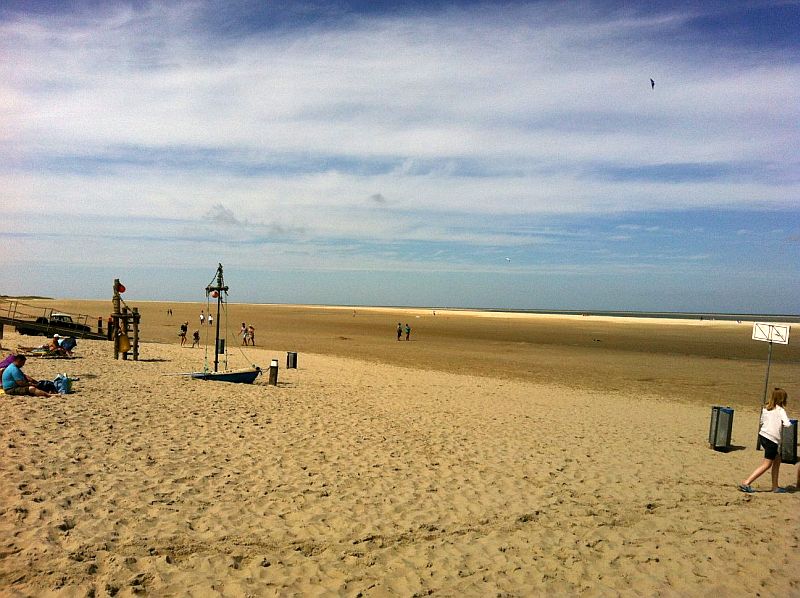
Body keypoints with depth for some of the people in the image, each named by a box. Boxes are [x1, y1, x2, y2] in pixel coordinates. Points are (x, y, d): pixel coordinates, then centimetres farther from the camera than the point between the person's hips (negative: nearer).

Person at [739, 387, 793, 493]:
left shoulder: (765, 409, 10)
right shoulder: (780, 410, -9)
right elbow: (787, 424, -20)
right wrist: (788, 423, 2)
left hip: (763, 435, 7)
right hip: (772, 439, -7)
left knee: (777, 459, 20)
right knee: (766, 464, -1)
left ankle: (775, 486, 23)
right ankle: (746, 483, -9)